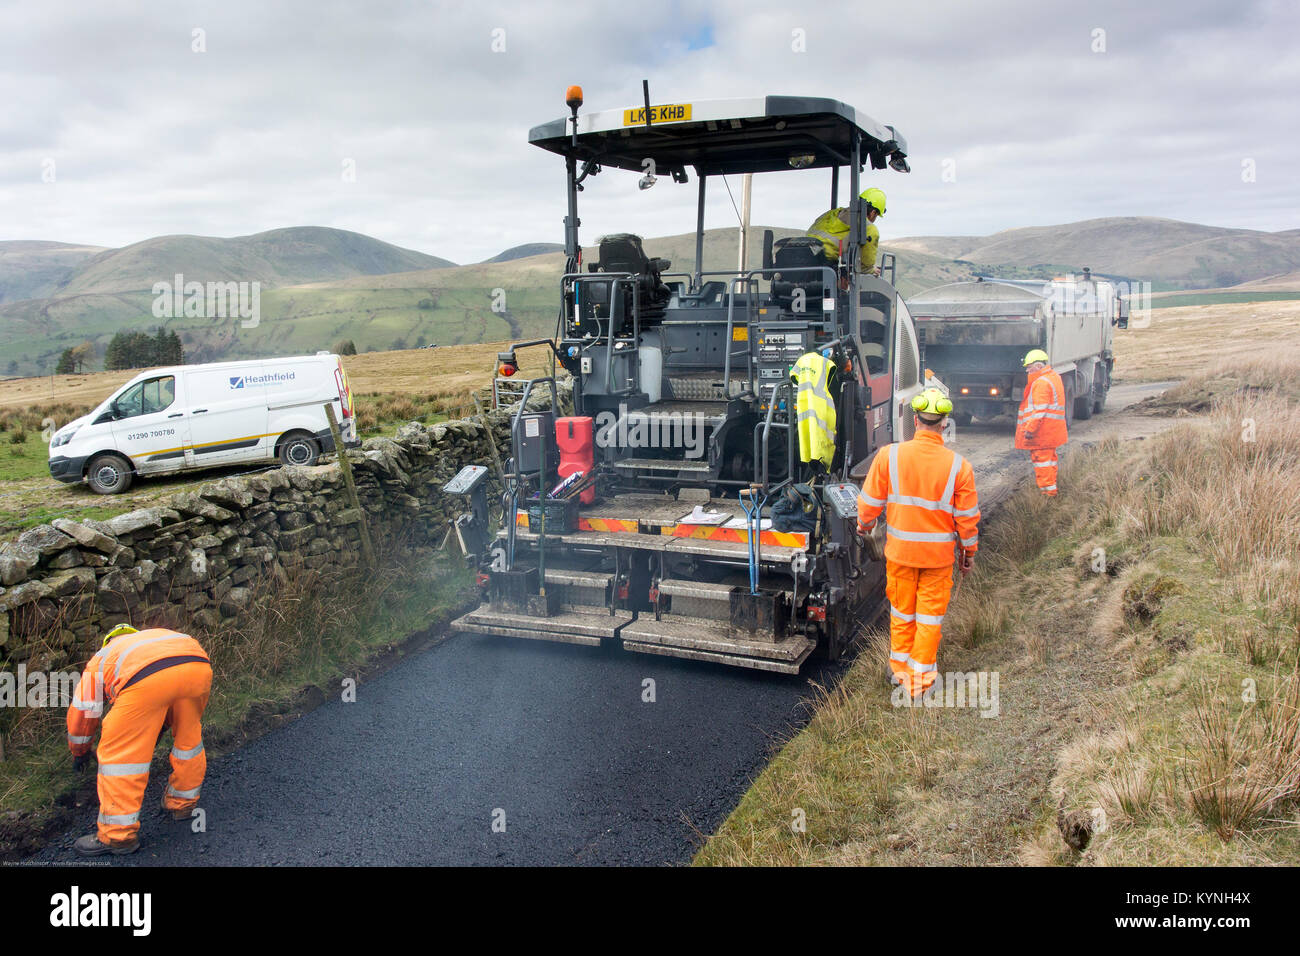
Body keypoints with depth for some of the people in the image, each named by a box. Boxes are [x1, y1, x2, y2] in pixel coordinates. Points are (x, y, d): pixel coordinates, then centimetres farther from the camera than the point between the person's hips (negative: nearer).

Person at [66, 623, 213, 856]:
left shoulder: (101, 658, 38)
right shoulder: (155, 635, 47)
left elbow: (81, 710, 43)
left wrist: (79, 751, 60)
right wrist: (161, 727, 70)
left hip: (147, 678, -4)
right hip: (198, 663, 4)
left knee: (119, 751, 11)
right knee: (188, 736, 28)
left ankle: (118, 835, 18)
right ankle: (183, 802, 43)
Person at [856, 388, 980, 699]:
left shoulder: (889, 455, -14)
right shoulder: (958, 465, -14)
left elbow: (870, 501, -4)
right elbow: (967, 517, -5)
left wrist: (864, 524, 17)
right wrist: (969, 551, 11)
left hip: (900, 550, 1)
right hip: (939, 554, -1)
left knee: (902, 611, 18)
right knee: (930, 614, 13)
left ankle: (900, 669, 34)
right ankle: (922, 678, 23)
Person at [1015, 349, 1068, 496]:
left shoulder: (1041, 382, -18)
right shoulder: (1053, 376, 16)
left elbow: (1040, 410, -23)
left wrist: (1030, 429, -24)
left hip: (1042, 430, -11)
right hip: (1052, 430, 11)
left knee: (1041, 458, -7)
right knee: (1049, 457, 17)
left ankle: (1047, 490, -5)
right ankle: (1051, 489, 26)